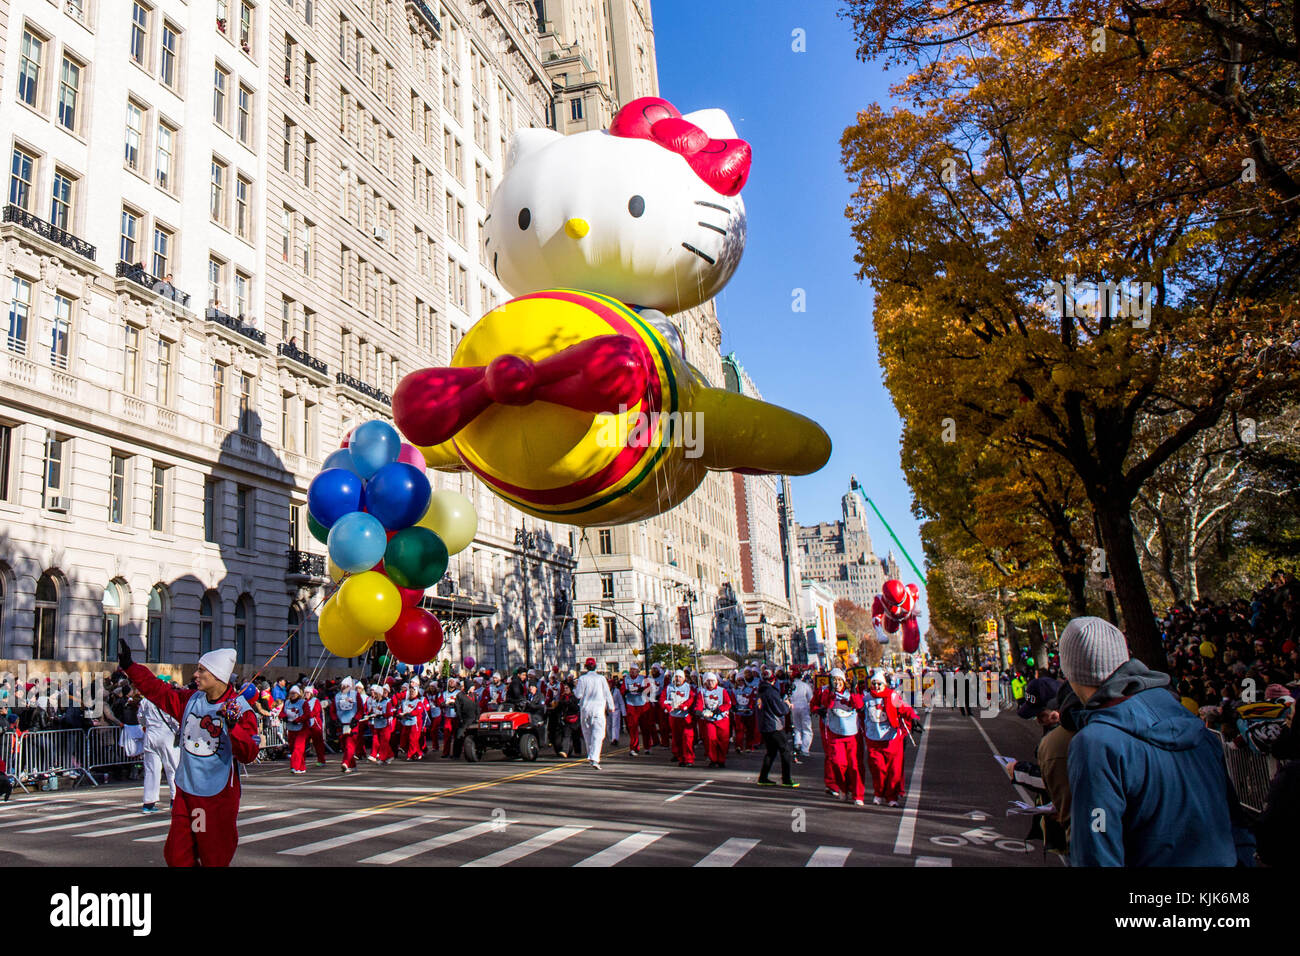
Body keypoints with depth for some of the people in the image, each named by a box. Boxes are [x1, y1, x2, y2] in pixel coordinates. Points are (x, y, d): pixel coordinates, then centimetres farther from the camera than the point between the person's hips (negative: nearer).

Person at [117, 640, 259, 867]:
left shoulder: (240, 709, -14)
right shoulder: (190, 699, 3)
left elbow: (248, 754, -20)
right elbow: (157, 689, 14)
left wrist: (233, 726, -35)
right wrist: (129, 665, 10)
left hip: (217, 796, -5)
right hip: (185, 791, 6)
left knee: (215, 859, 4)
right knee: (176, 856, 10)